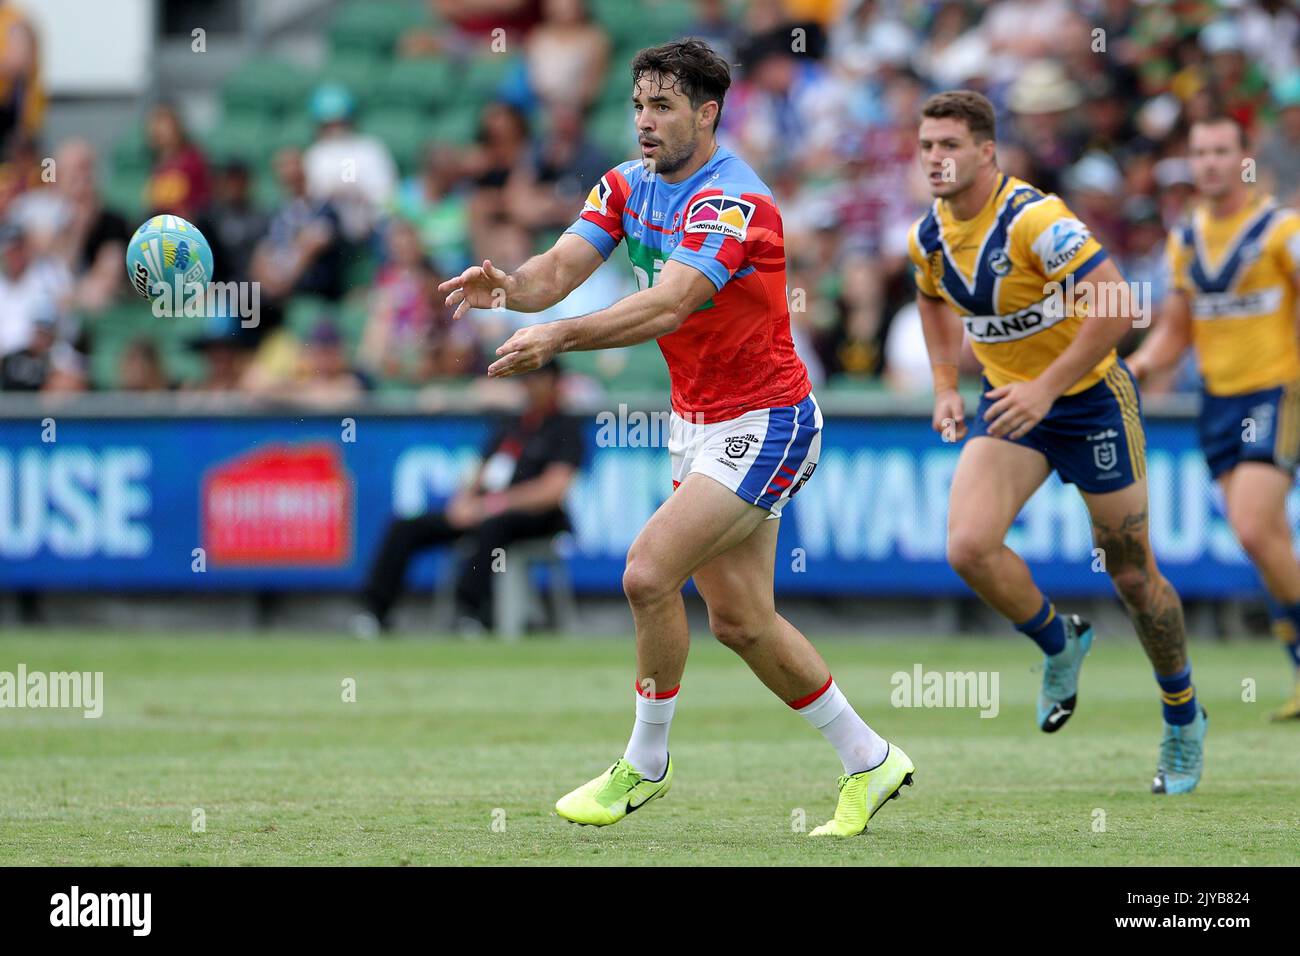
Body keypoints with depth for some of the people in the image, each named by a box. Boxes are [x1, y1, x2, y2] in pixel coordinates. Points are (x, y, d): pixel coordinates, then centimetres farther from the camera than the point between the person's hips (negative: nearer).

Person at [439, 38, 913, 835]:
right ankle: (870, 762, 23)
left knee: (649, 573, -18)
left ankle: (646, 763, 0)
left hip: (764, 425, -9)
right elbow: (561, 269, -8)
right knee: (740, 621, 10)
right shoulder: (629, 186, 3)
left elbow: (669, 305, -37)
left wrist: (560, 337, -48)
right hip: (699, 424, 9)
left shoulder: (732, 202, -23)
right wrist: (507, 285, -31)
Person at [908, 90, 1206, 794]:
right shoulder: (930, 235, -2)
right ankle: (1059, 644, 10)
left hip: (1088, 399, -5)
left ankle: (1183, 716, 26)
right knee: (968, 546, -18)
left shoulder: (1034, 220, -25)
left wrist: (1046, 388, -30)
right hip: (1009, 400, 5)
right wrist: (945, 386, 9)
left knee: (1131, 573, 4)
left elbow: (1115, 305, -29)